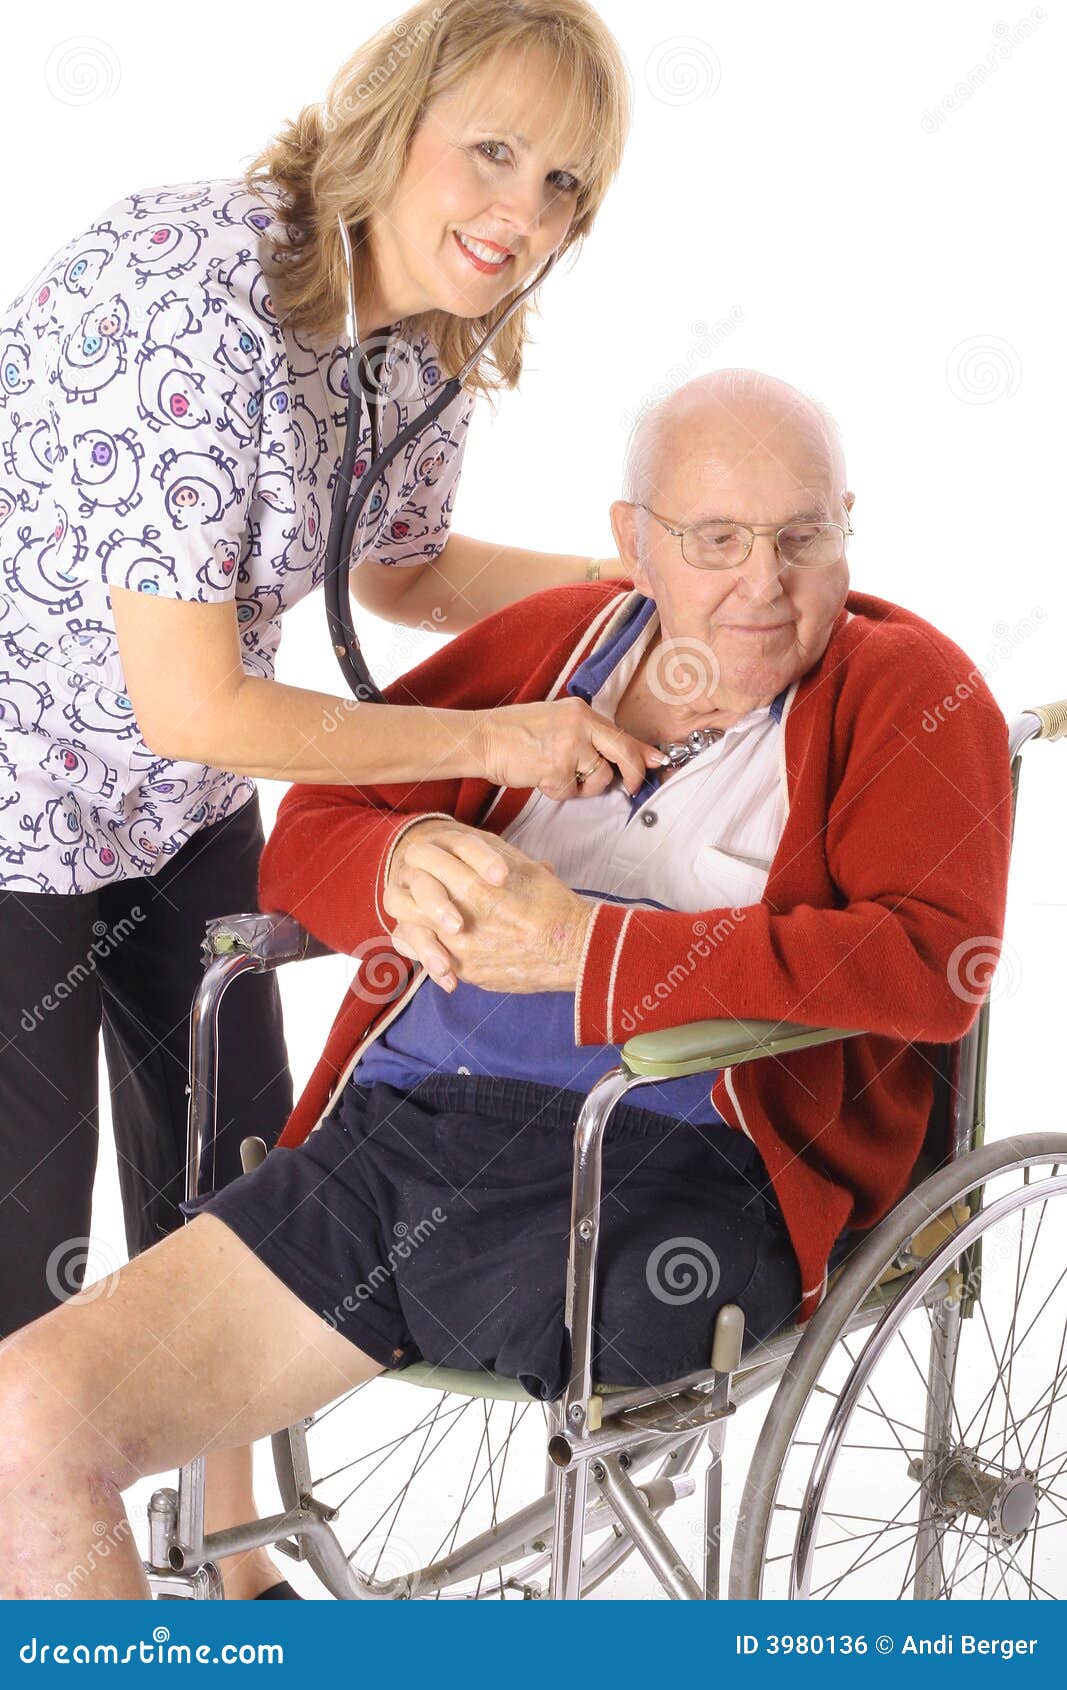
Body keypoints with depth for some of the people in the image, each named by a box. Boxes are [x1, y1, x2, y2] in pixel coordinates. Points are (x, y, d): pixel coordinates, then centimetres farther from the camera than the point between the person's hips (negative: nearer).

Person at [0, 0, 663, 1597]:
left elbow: (401, 570, 13)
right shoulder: (193, 297, -32)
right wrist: (488, 740, -22)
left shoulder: (432, 334, -6)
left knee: (229, 1187, 16)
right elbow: (195, 708, -30)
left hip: (186, 807, 8)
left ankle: (229, 1560, 38)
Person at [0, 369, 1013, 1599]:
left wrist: (595, 946, -17)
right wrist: (407, 861, -8)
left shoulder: (906, 689, 6)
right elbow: (306, 835, 18)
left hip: (673, 1165, -4)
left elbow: (935, 959, -11)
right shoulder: (549, 640, 18)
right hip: (399, 1124, 5)